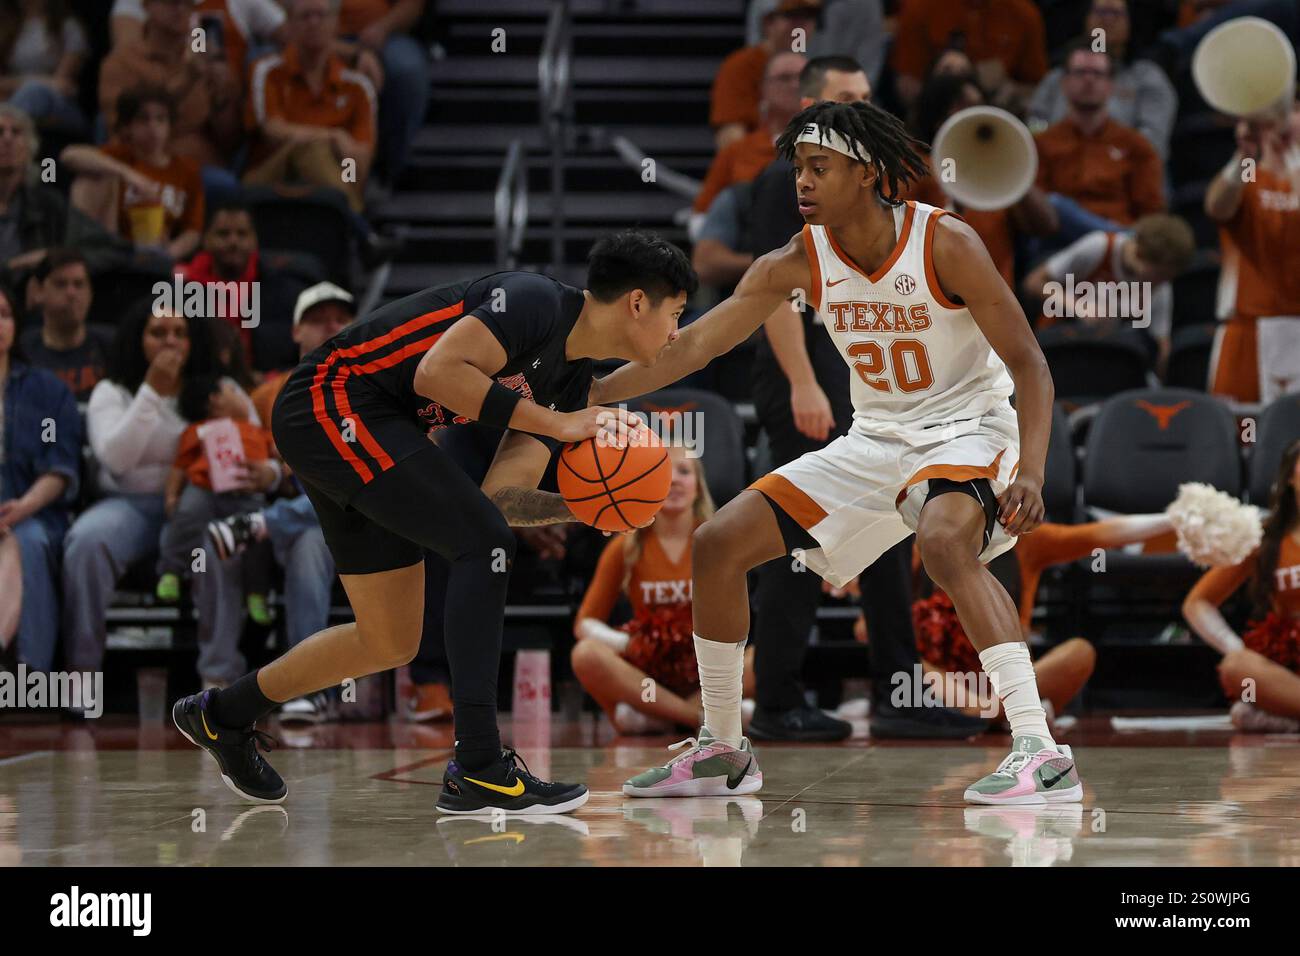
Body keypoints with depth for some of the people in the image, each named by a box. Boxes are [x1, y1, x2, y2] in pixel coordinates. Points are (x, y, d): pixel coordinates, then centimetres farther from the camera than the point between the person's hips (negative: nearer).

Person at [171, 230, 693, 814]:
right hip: (335, 400, -10)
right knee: (483, 541, -19)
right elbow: (436, 372, -30)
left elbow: (501, 496, 5)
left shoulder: (572, 380, 10)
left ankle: (222, 716, 33)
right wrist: (555, 423, -25)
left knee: (391, 643, 12)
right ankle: (478, 772, -19)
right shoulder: (537, 303, -17)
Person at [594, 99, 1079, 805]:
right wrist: (582, 396, -13)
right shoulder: (798, 263, -6)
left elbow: (1028, 363, -17)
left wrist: (1031, 473, -31)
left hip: (966, 428, -6)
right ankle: (722, 753, 16)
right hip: (874, 440, 6)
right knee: (719, 544, 0)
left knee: (945, 541, -39)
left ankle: (1040, 753, -39)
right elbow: (692, 346, -3)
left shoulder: (945, 244, -20)